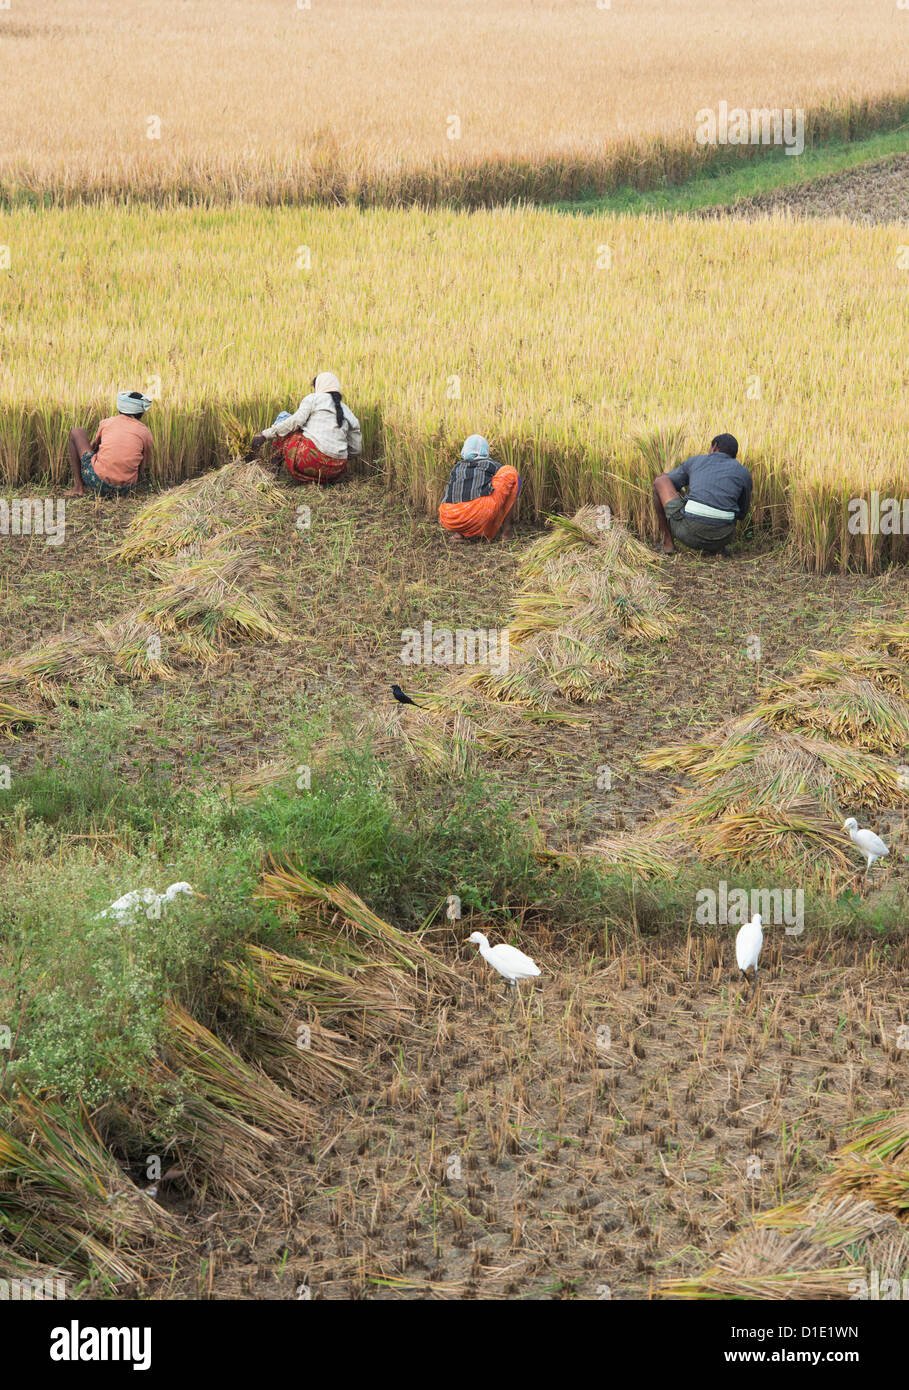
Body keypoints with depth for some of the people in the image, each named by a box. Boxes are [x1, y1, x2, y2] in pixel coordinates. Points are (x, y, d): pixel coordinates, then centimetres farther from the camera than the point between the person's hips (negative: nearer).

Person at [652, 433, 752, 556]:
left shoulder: (695, 460, 18)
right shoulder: (744, 473, 17)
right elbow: (742, 514, 29)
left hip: (689, 532, -2)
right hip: (721, 537, 2)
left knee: (660, 480, 22)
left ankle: (668, 541, 22)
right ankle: (716, 547, 15)